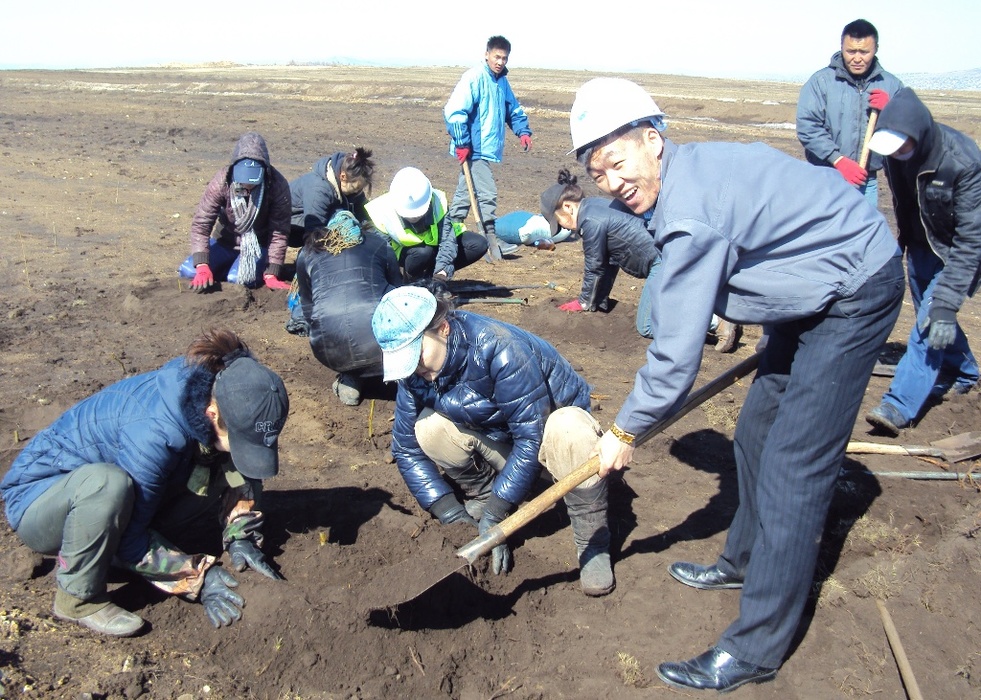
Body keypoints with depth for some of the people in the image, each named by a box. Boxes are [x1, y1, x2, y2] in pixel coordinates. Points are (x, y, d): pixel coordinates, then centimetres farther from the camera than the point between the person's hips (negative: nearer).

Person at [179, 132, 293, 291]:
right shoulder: (222, 181, -23)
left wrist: (270, 275, -27)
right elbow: (200, 224, -22)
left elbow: (279, 232, -22)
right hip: (225, 242, 3)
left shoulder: (278, 186, -27)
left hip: (259, 246, -3)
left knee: (239, 279, -30)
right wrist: (203, 267, -34)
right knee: (188, 271, -14)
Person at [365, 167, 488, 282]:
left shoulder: (437, 201, -29)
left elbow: (447, 238, -34)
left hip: (435, 242, 3)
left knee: (479, 245, -21)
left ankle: (428, 276, -12)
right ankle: (413, 280, -5)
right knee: (423, 253, -40)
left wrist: (442, 270, -47)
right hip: (409, 250, -3)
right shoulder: (383, 211, -30)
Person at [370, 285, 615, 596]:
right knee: (427, 428, -20)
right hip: (497, 436, 5)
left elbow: (532, 437, -34)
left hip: (553, 420, -5)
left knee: (569, 433, -40)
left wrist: (494, 516, -32)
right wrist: (450, 513, -18)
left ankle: (592, 542, -19)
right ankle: (482, 496, 4)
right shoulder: (415, 370, -15)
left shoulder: (501, 349, -35)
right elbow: (406, 449, -9)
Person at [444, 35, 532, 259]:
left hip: (487, 149, 9)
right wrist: (461, 143, -20)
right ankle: (492, 244, -6)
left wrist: (523, 131, 11)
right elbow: (454, 110, -20)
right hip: (475, 149, -9)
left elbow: (513, 108, 27)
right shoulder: (475, 77, -13)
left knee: (465, 193, 15)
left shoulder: (502, 81, 14)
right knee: (487, 194, -11)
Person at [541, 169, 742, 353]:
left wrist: (585, 302, 10)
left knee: (646, 326, -9)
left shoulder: (591, 221, -13)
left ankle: (716, 322, -20)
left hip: (664, 259, -10)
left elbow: (594, 266, -4)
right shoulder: (596, 206, 17)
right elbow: (608, 258, 21)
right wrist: (600, 301, 22)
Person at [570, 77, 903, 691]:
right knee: (758, 436, 17)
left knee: (791, 469, -10)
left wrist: (626, 432, -11)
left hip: (856, 294, -10)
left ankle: (756, 651, -2)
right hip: (819, 289, 10)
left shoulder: (690, 216, -30)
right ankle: (745, 562, 37)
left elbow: (677, 357, -25)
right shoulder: (692, 166, -1)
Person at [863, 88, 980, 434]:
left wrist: (946, 304, -36)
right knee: (929, 316, 18)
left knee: (931, 324, -15)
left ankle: (899, 406, -14)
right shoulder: (896, 152, -16)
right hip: (920, 246, 7)